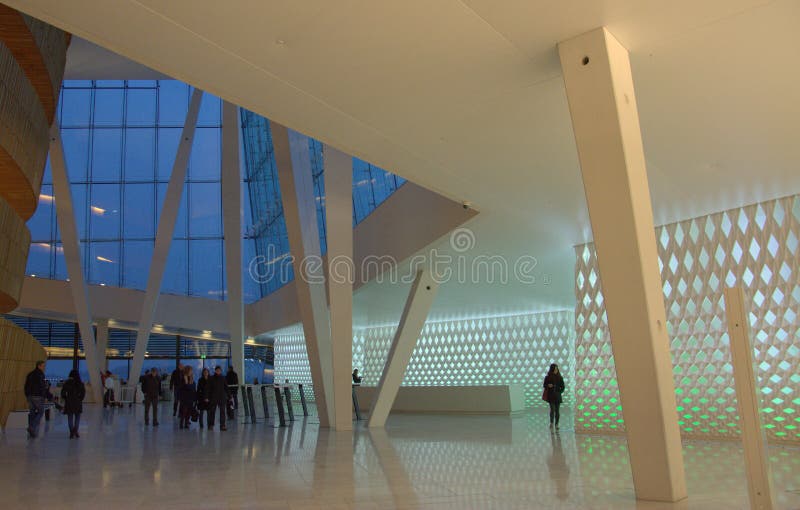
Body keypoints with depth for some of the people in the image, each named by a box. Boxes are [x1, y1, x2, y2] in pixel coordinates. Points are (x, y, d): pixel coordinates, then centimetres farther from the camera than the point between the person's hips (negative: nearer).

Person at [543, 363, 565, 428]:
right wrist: (548, 386, -14)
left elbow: (562, 386, 10)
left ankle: (556, 424, 10)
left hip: (557, 396, 2)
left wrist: (560, 392, -4)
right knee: (552, 409, -13)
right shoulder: (548, 377, -1)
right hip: (551, 396, -2)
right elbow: (544, 385, 6)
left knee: (557, 410, 3)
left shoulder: (559, 377, 3)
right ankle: (551, 422, -3)